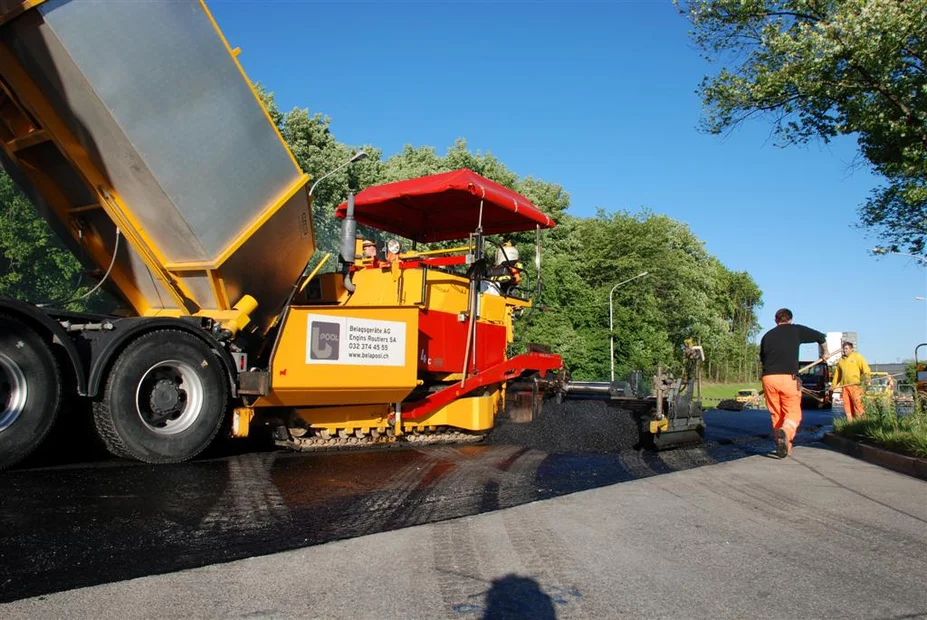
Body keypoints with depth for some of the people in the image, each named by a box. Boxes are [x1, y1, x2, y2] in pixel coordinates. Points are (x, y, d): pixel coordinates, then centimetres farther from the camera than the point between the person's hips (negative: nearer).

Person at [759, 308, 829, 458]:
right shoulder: (796, 330, 10)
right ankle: (785, 432, -27)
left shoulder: (767, 335, 16)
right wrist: (825, 353, 36)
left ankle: (785, 447, 15)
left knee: (776, 414, 13)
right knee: (793, 413, 3)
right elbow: (821, 337, 17)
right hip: (788, 378, -3)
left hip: (768, 378, 3)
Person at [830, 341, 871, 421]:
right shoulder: (841, 360, 19)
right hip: (845, 386, 5)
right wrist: (833, 385, 19)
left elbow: (866, 369, -2)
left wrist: (866, 378, -18)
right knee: (847, 404, 2)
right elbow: (837, 373, 22)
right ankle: (850, 421, 5)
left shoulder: (857, 357, 5)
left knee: (857, 403, -10)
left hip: (855, 385, -5)